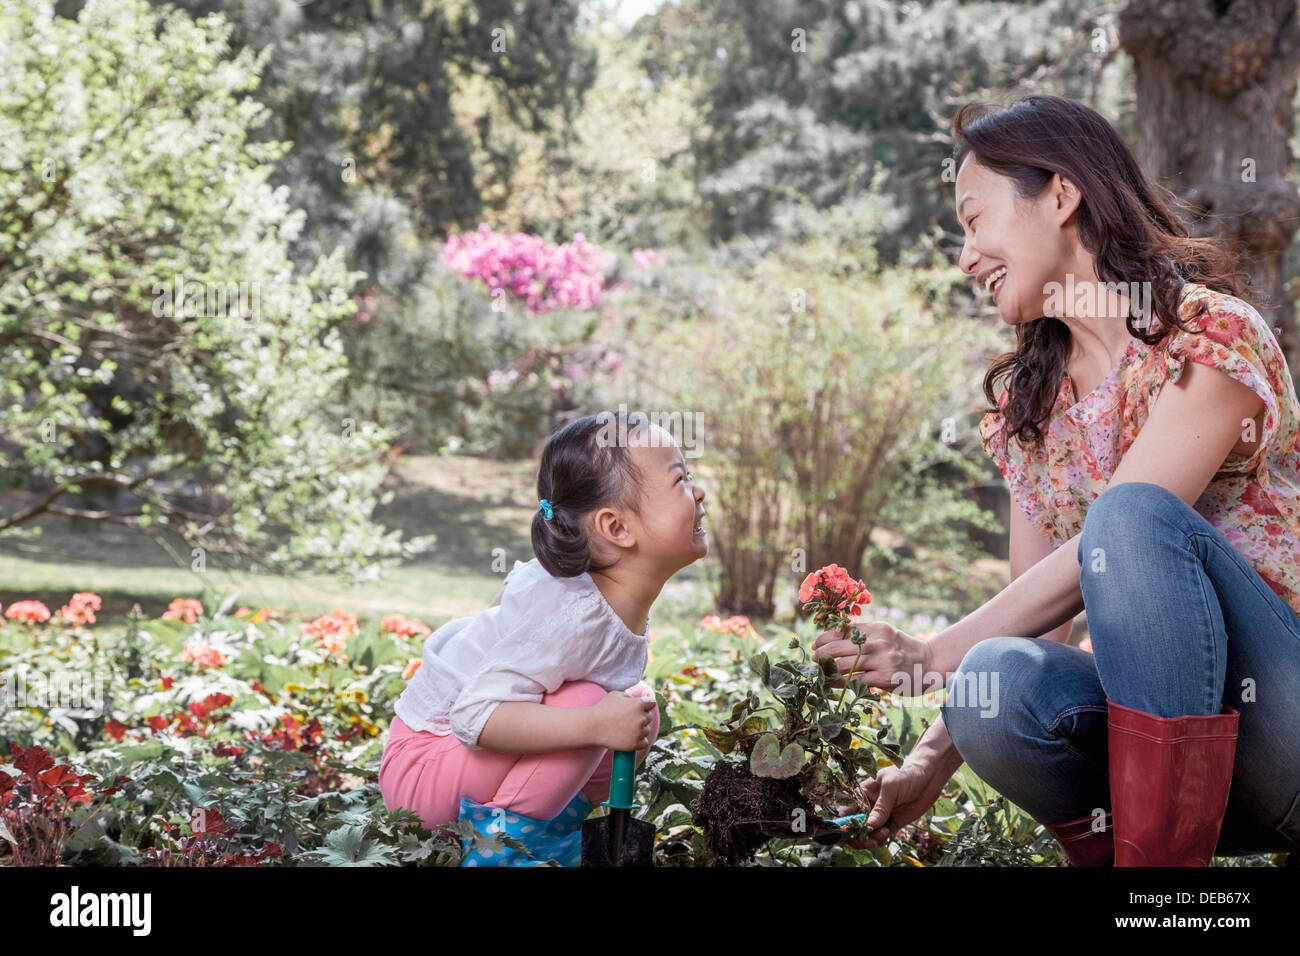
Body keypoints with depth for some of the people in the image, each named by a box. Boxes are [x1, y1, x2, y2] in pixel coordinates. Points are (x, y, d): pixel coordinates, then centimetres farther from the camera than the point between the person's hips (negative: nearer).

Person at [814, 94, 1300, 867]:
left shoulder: (1214, 335, -8)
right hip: (1151, 705, 5)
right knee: (1001, 680, -28)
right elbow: (1033, 615, 7)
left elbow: (1104, 554, -17)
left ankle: (1160, 857, -29)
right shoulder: (1031, 404, 13)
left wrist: (932, 654, -15)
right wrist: (931, 762, -3)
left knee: (1131, 514, -31)